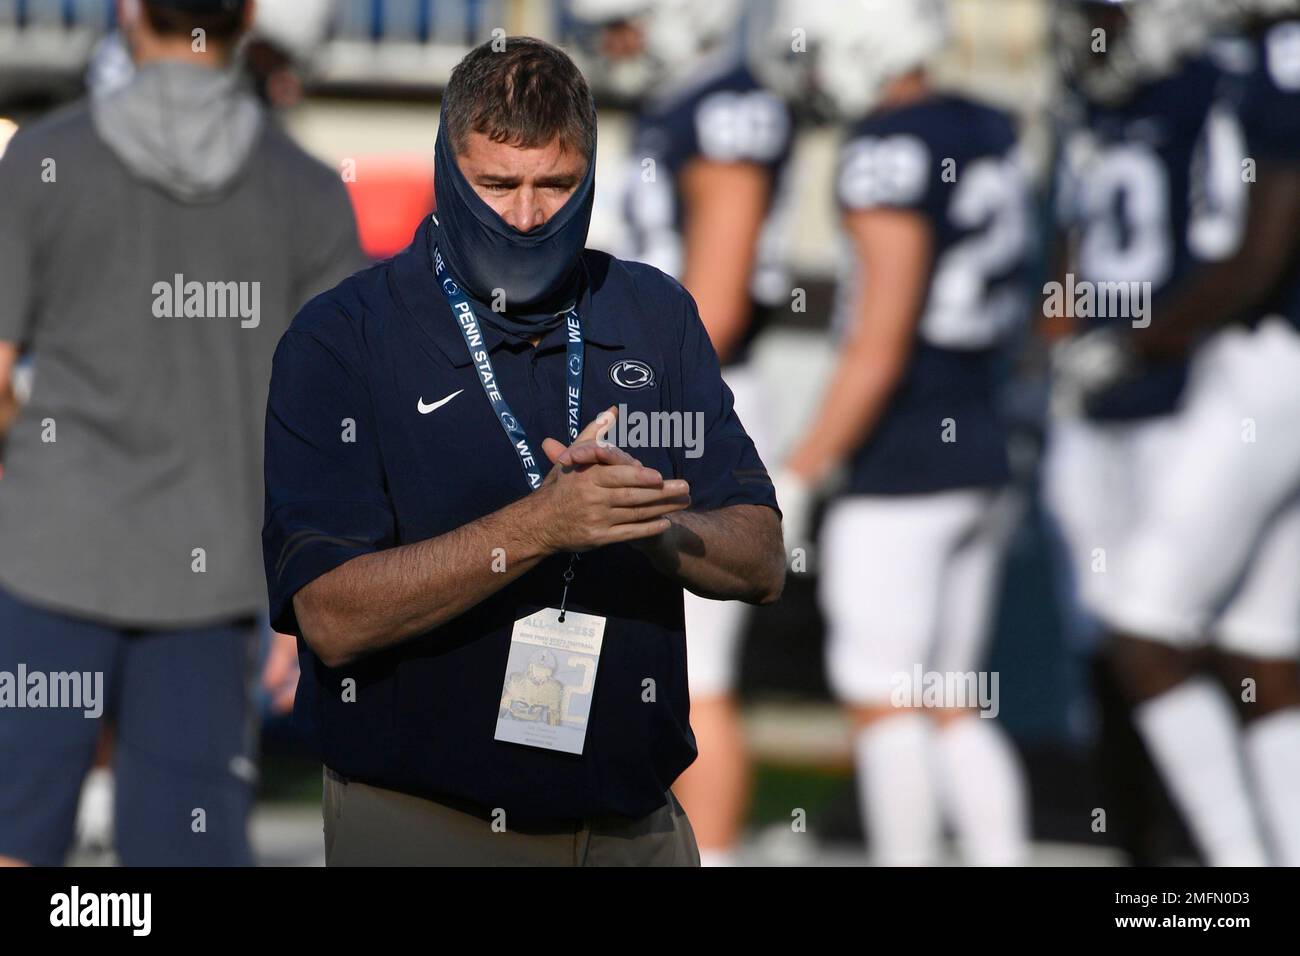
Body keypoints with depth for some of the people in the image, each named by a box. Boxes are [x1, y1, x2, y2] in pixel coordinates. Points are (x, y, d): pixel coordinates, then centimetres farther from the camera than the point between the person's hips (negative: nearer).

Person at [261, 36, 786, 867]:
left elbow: (761, 567, 0)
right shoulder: (341, 339, -8)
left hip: (636, 821, 4)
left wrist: (658, 527, -21)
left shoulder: (656, 315, 6)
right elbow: (333, 619, -19)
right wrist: (539, 527, -28)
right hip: (417, 826, -4)